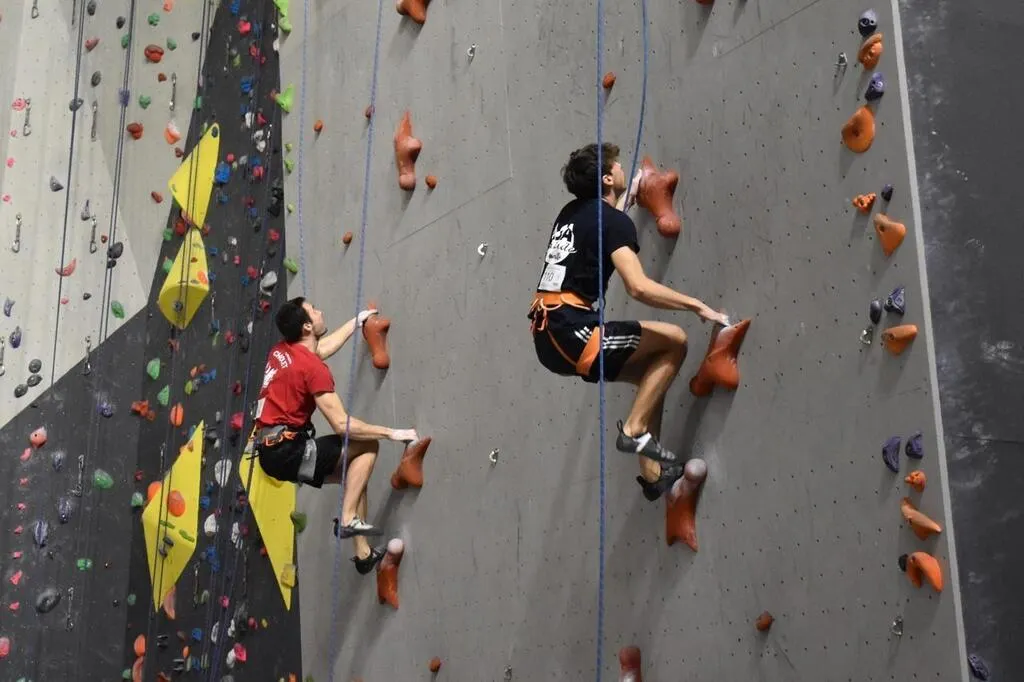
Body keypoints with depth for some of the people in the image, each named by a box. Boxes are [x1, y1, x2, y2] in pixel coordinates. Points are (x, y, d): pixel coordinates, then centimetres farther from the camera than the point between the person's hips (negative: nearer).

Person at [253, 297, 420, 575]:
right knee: (367, 446, -5)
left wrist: (357, 320, 42)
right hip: (286, 451, -9)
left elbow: (324, 347, 32)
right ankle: (348, 518, -5)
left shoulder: (281, 351, 9)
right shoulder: (312, 367, -16)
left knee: (355, 472, 17)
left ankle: (364, 553, 16)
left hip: (272, 450, 9)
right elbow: (342, 424, -19)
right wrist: (391, 433, -11)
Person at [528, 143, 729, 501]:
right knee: (673, 342, -4)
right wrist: (698, 306, -14)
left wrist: (630, 195, 50)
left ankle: (652, 471, 16)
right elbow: (639, 287, -20)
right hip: (571, 331, -9)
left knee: (652, 371, 19)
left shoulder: (572, 212, 18)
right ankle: (634, 429, -5)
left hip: (549, 334, 9)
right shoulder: (613, 220, -7)